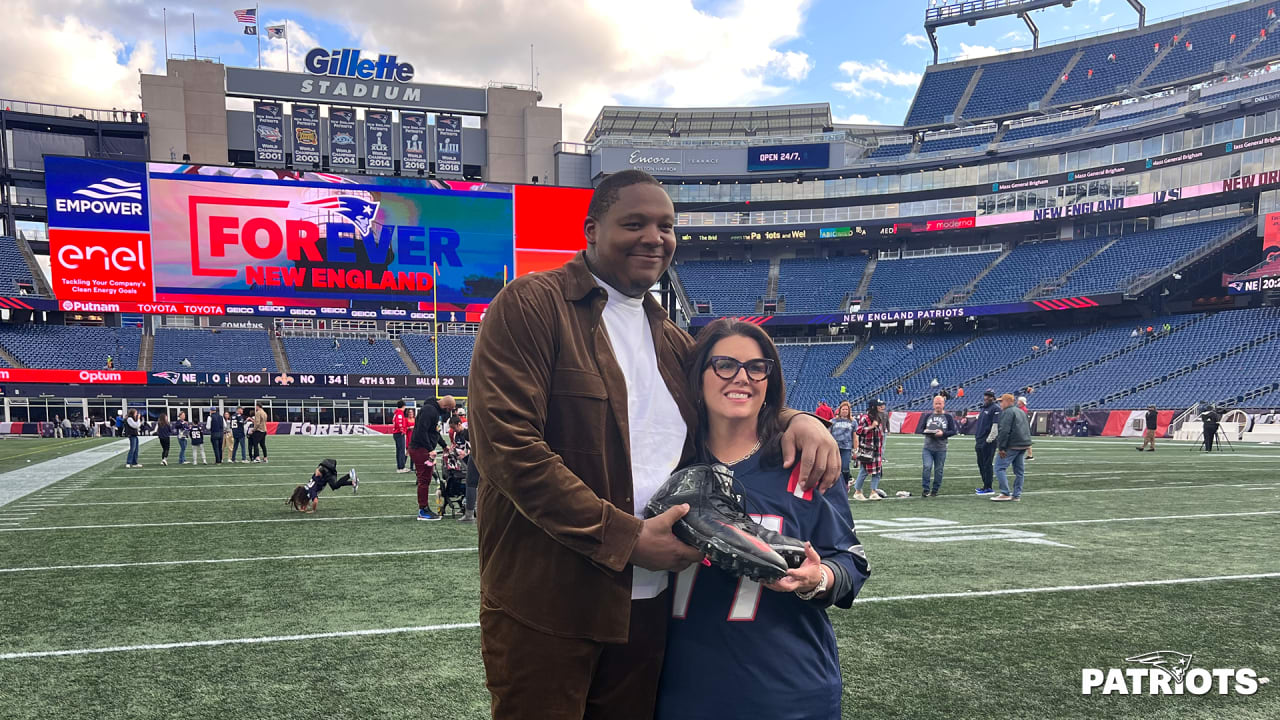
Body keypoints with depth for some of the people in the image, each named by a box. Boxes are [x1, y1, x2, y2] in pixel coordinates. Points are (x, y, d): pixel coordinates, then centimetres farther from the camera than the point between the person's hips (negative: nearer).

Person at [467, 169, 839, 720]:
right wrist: (626, 538, -18)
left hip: (648, 607, 6)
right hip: (547, 604, -6)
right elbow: (506, 445, -18)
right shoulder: (531, 305, -9)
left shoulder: (672, 341, 12)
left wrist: (795, 420, -1)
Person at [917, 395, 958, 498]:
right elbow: (920, 429, 11)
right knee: (927, 467, -14)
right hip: (927, 448, 1)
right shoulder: (928, 416, 10)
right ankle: (925, 489, -7)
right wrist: (926, 431, -11)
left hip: (941, 449, 0)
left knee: (938, 470, 4)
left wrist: (943, 433, -16)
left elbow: (953, 431, 0)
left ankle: (935, 491, 17)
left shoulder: (948, 417, 5)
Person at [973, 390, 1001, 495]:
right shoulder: (983, 408, 18)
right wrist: (976, 439, 22)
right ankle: (986, 485, 22)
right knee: (981, 463, 13)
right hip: (980, 441, 9)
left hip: (988, 442, -9)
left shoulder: (995, 408, -10)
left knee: (987, 464, -5)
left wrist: (989, 439, -20)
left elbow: (996, 425, -18)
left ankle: (988, 488, 0)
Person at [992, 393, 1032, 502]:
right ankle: (1017, 495, 15)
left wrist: (1001, 447, -20)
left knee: (1000, 467, -7)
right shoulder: (1021, 411, 22)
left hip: (1012, 446, -10)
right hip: (1024, 444, 10)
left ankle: (1005, 493, -11)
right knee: (1019, 470, 12)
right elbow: (1028, 429, 26)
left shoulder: (1007, 412, -10)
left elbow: (1004, 431, -19)